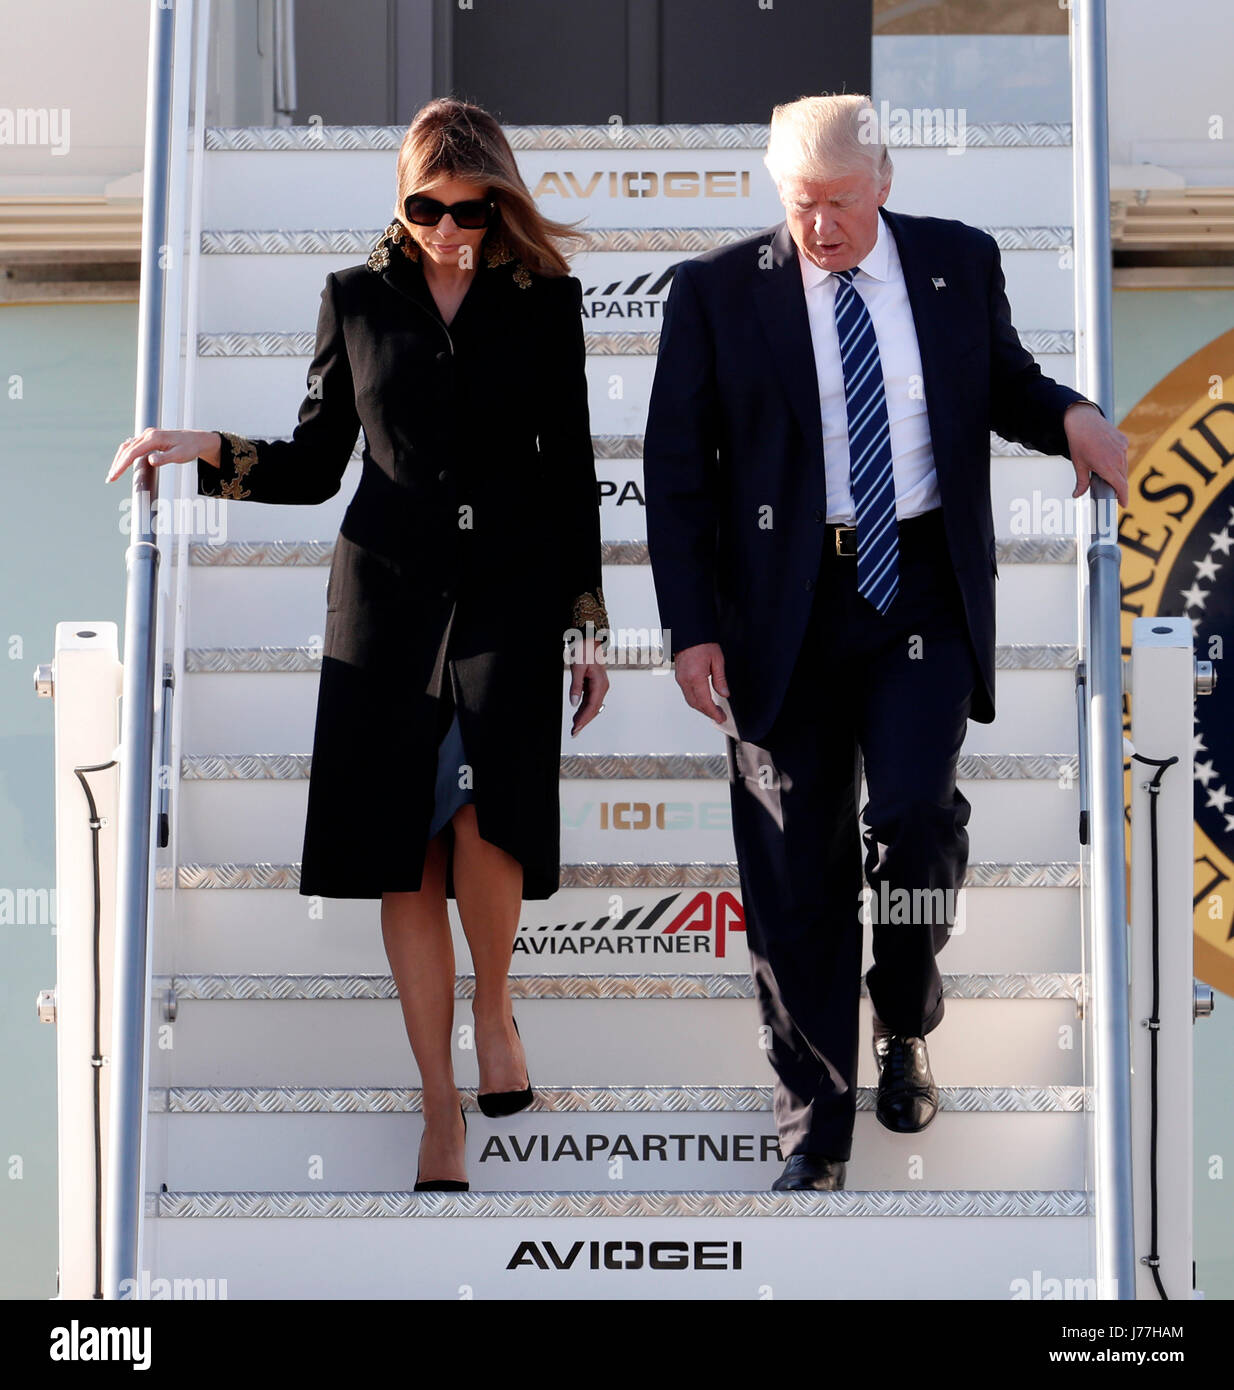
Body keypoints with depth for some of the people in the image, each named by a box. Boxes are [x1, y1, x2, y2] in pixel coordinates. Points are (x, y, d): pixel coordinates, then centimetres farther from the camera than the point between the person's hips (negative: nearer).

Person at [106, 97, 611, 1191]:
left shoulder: (544, 298, 4)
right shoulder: (357, 298, 7)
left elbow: (572, 467, 7)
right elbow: (314, 465, 11)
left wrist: (589, 623, 5)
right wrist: (208, 451, -5)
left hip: (510, 587, -1)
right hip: (389, 588, 1)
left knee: (488, 804, -22)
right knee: (404, 845, -2)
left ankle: (495, 1002, 9)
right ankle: (442, 1110, 9)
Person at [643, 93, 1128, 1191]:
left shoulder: (960, 263, 5)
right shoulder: (717, 293, -1)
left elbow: (1004, 383, 20)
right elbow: (675, 468, 1)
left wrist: (1070, 415, -4)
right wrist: (692, 626, -5)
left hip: (923, 588, 1)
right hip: (785, 602, 0)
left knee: (915, 810, -16)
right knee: (795, 864, 3)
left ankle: (906, 1028, 15)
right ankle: (815, 1118, 17)